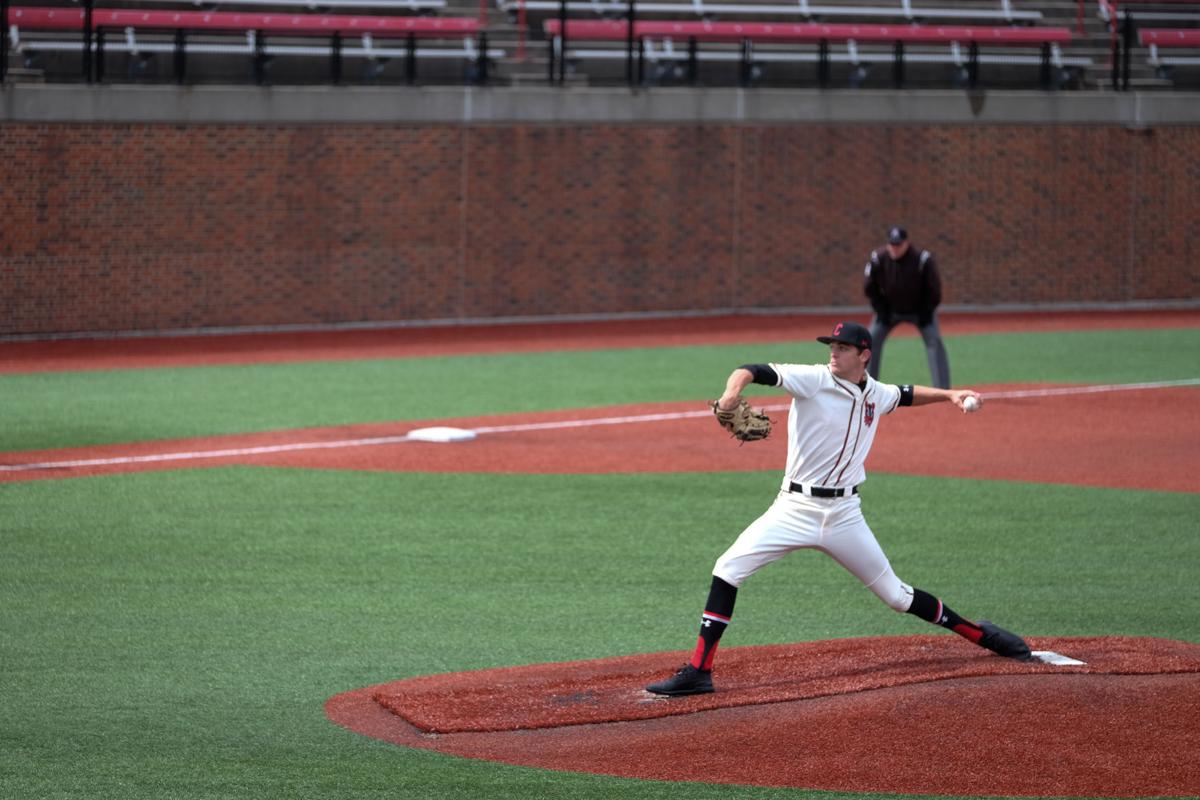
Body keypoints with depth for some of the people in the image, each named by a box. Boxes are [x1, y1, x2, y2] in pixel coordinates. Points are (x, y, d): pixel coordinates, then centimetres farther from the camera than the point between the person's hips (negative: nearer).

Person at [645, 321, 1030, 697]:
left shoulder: (876, 395, 6)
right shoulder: (812, 380, -9)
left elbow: (907, 394, 30)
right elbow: (754, 371, -24)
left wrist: (949, 395, 17)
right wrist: (734, 388, -45)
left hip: (844, 514, 2)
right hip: (795, 508, -2)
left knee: (894, 593, 9)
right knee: (728, 568, -18)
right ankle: (698, 671, -17)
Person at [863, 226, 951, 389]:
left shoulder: (923, 259, -28)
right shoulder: (878, 259, -20)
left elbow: (934, 290, -16)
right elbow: (869, 288, -6)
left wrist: (925, 313, -16)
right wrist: (882, 311, -9)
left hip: (919, 309, -2)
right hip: (890, 309, 2)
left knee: (934, 341, -16)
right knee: (872, 339, -7)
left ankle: (943, 388, -15)